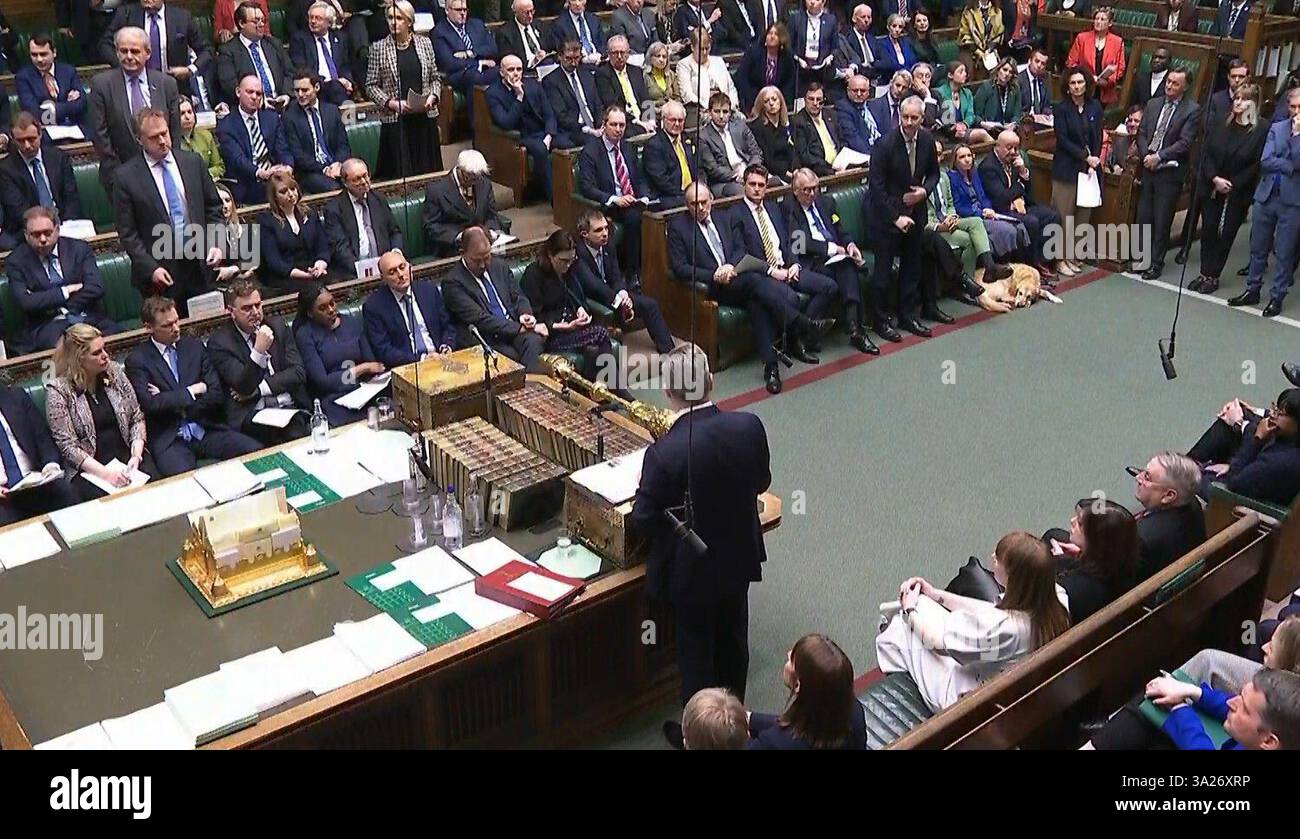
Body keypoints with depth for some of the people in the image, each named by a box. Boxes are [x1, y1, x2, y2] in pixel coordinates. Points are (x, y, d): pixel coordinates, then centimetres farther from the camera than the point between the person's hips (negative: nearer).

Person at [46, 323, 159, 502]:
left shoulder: (114, 371, 5)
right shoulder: (58, 390, -7)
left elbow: (137, 417, 9)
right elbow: (67, 445, -9)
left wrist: (136, 456, -7)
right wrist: (105, 473, -20)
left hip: (127, 456, 4)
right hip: (88, 468, -4)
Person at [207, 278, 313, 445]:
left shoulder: (277, 325, 12)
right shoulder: (218, 342, 0)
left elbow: (298, 373, 6)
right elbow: (243, 387, -10)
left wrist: (258, 389, -5)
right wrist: (259, 351, -24)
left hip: (291, 407, 4)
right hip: (252, 417, -4)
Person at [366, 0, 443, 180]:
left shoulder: (424, 43, 6)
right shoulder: (379, 48, 0)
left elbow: (435, 78, 13)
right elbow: (371, 85, 2)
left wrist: (432, 97, -6)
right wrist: (391, 103, -12)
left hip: (425, 117, 2)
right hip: (395, 119, -2)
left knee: (428, 170, 4)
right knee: (401, 171, -3)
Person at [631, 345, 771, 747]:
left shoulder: (664, 452, -31)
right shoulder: (749, 427, -18)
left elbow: (643, 518, -19)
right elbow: (761, 482, -1)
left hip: (692, 571, -5)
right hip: (738, 558, 5)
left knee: (696, 650, 16)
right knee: (733, 640, 25)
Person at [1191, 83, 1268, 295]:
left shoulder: (1262, 129, -10)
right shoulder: (1217, 122, 1)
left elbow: (1257, 164, -10)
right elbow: (1206, 153, 0)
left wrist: (1231, 184, -14)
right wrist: (1215, 178, -12)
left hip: (1239, 193, -3)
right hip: (1211, 188, 3)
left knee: (1227, 233, 4)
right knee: (1208, 230, 6)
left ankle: (1213, 276, 11)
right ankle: (1205, 273, 16)